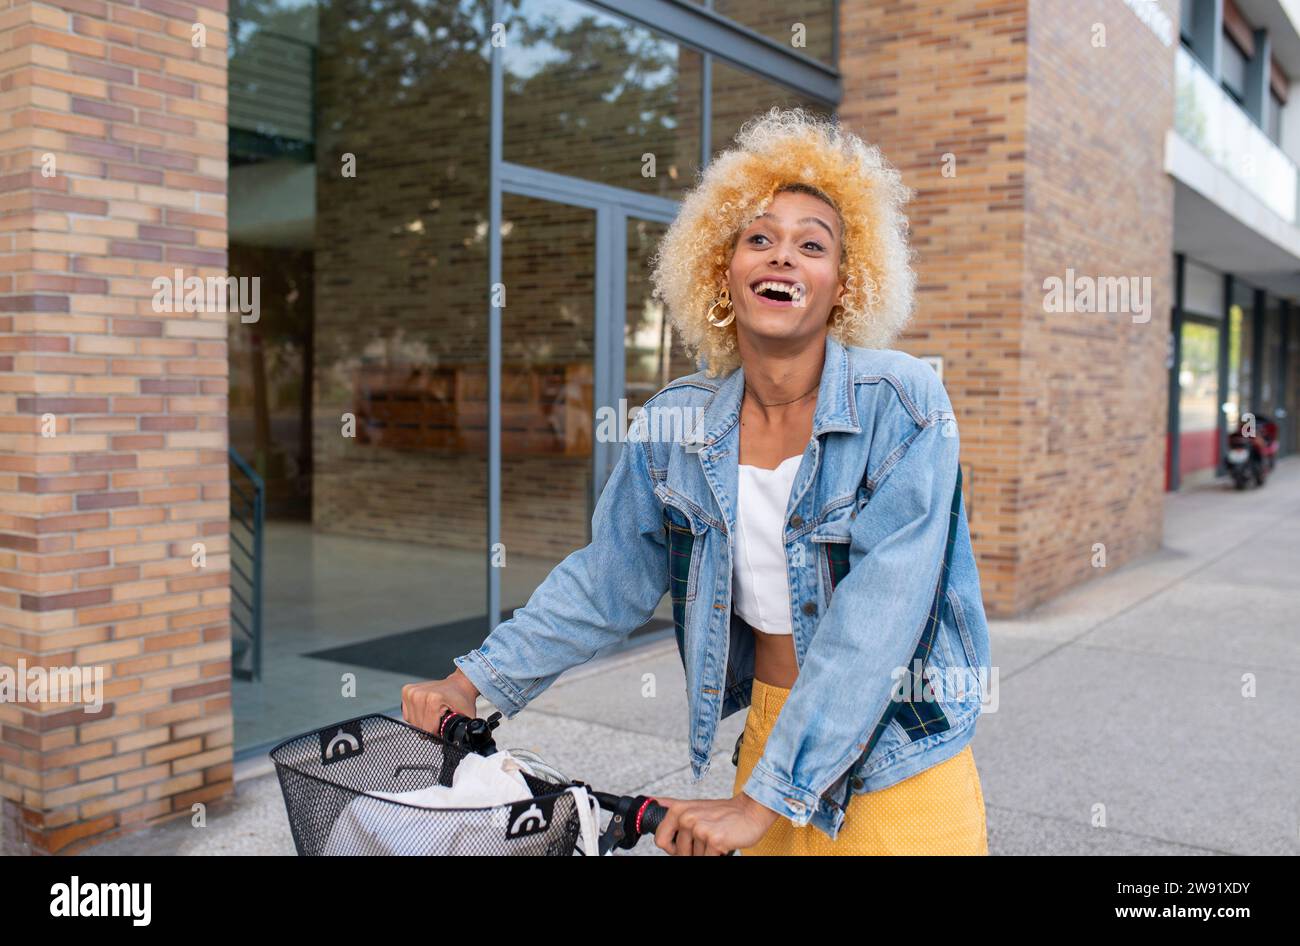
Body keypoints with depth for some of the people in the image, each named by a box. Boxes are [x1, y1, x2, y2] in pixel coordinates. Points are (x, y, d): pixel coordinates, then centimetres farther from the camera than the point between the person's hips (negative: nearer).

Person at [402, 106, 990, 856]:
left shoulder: (903, 406, -17)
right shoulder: (675, 425, -4)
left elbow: (880, 611, -24)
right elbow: (605, 581, 6)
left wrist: (763, 799, -26)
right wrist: (476, 681, 2)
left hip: (897, 761, -3)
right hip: (768, 730, 4)